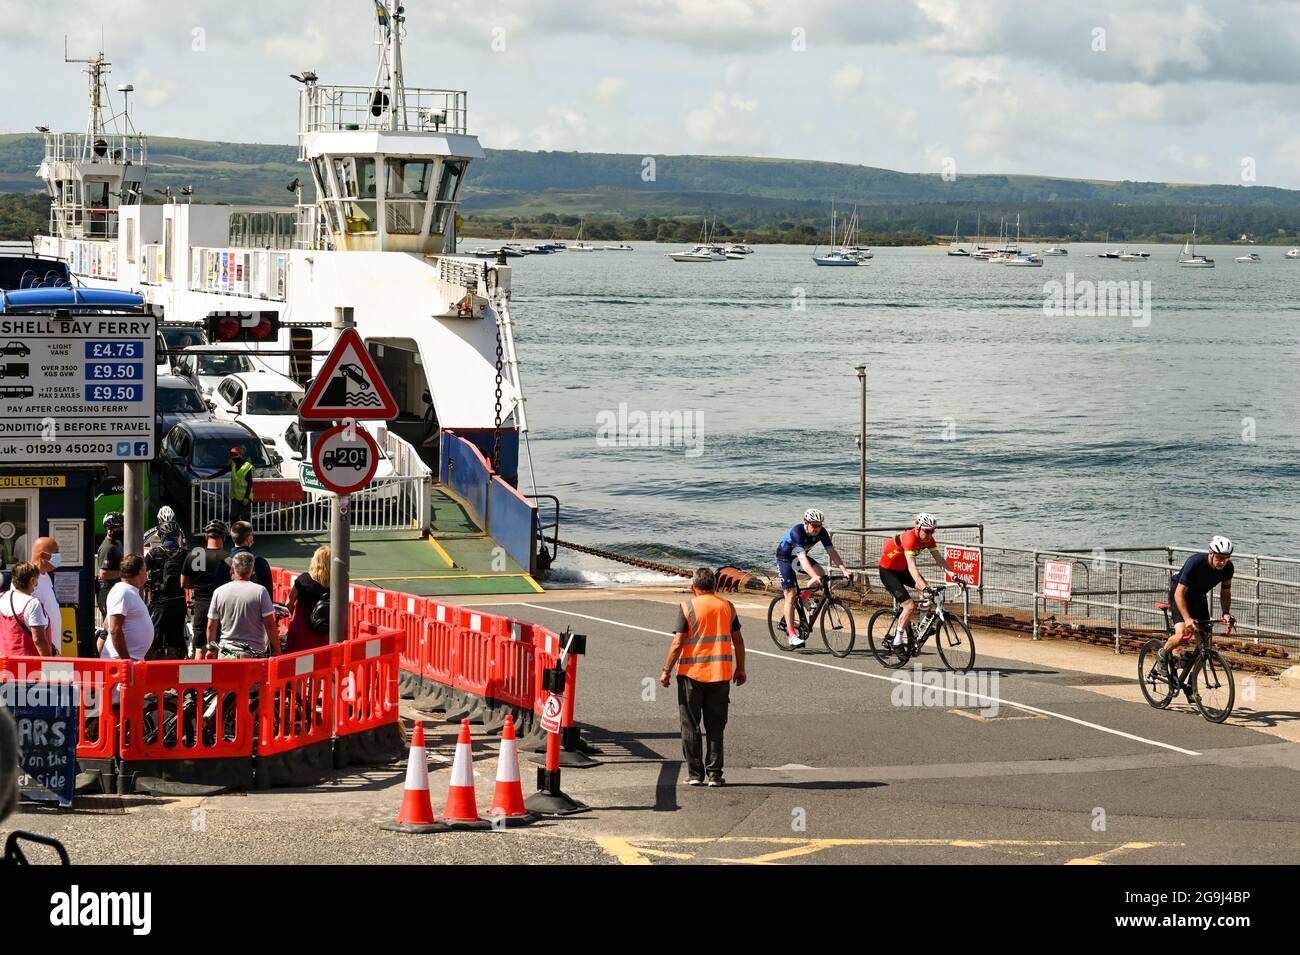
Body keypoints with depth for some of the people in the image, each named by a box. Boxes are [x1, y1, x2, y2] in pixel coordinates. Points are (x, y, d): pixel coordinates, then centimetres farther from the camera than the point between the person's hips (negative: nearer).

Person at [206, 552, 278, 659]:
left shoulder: (218, 592, 1)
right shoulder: (260, 591, -6)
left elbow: (211, 626, 7)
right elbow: (270, 625, -7)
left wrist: (211, 648, 22)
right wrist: (276, 650, 3)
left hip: (225, 654, 2)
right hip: (253, 654, -2)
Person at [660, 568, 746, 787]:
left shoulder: (687, 608, -5)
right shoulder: (727, 607, 5)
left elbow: (678, 643, -9)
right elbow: (738, 641, 9)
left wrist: (667, 670, -2)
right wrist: (740, 669, 20)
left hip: (691, 673, -3)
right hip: (720, 674, 3)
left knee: (691, 727, 6)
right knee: (715, 727, 8)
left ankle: (695, 774, 5)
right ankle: (715, 774, 6)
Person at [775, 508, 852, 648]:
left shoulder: (821, 532, -19)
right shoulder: (797, 532, -35)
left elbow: (831, 551, -22)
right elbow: (802, 558, -45)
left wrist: (844, 570, -35)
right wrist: (814, 577, -56)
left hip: (800, 556, 6)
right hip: (785, 558, -6)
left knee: (821, 574, -19)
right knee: (791, 594, -13)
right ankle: (792, 635, -13)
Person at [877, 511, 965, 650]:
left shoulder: (928, 539, -10)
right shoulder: (910, 538, -33)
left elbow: (940, 559, -10)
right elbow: (912, 567, -42)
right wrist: (924, 587, -51)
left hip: (902, 569, 8)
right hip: (888, 571, -8)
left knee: (927, 589, -15)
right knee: (910, 605, -18)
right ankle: (898, 640, -4)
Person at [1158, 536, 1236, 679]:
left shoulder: (1228, 568, -19)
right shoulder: (1195, 563, -35)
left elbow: (1225, 592, -3)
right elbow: (1179, 593, -33)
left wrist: (1226, 613, -22)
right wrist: (1187, 618, -44)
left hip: (1199, 596, 5)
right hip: (1180, 593, -5)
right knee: (1183, 635, -25)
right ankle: (1162, 655, 5)